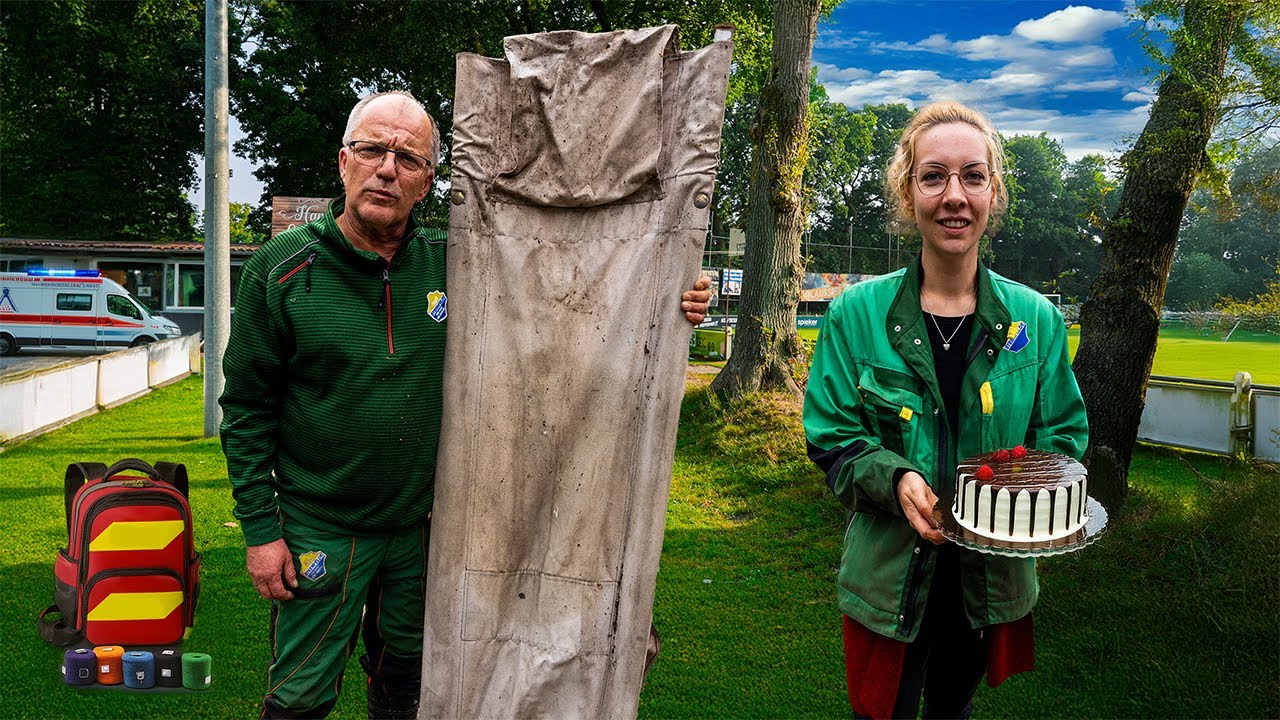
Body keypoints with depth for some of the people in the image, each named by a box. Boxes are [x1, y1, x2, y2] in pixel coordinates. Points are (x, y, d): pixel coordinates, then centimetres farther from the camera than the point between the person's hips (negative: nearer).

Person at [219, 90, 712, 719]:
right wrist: (259, 529, -9)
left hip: (422, 525, 3)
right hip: (320, 532, -2)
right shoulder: (281, 269, -11)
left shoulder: (453, 265, -6)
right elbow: (247, 408, -7)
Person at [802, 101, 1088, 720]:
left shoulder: (1036, 319, -3)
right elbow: (832, 438, -6)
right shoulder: (857, 314, -9)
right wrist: (895, 478, -25)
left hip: (993, 574, 3)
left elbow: (1063, 435, 4)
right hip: (891, 577, -2)